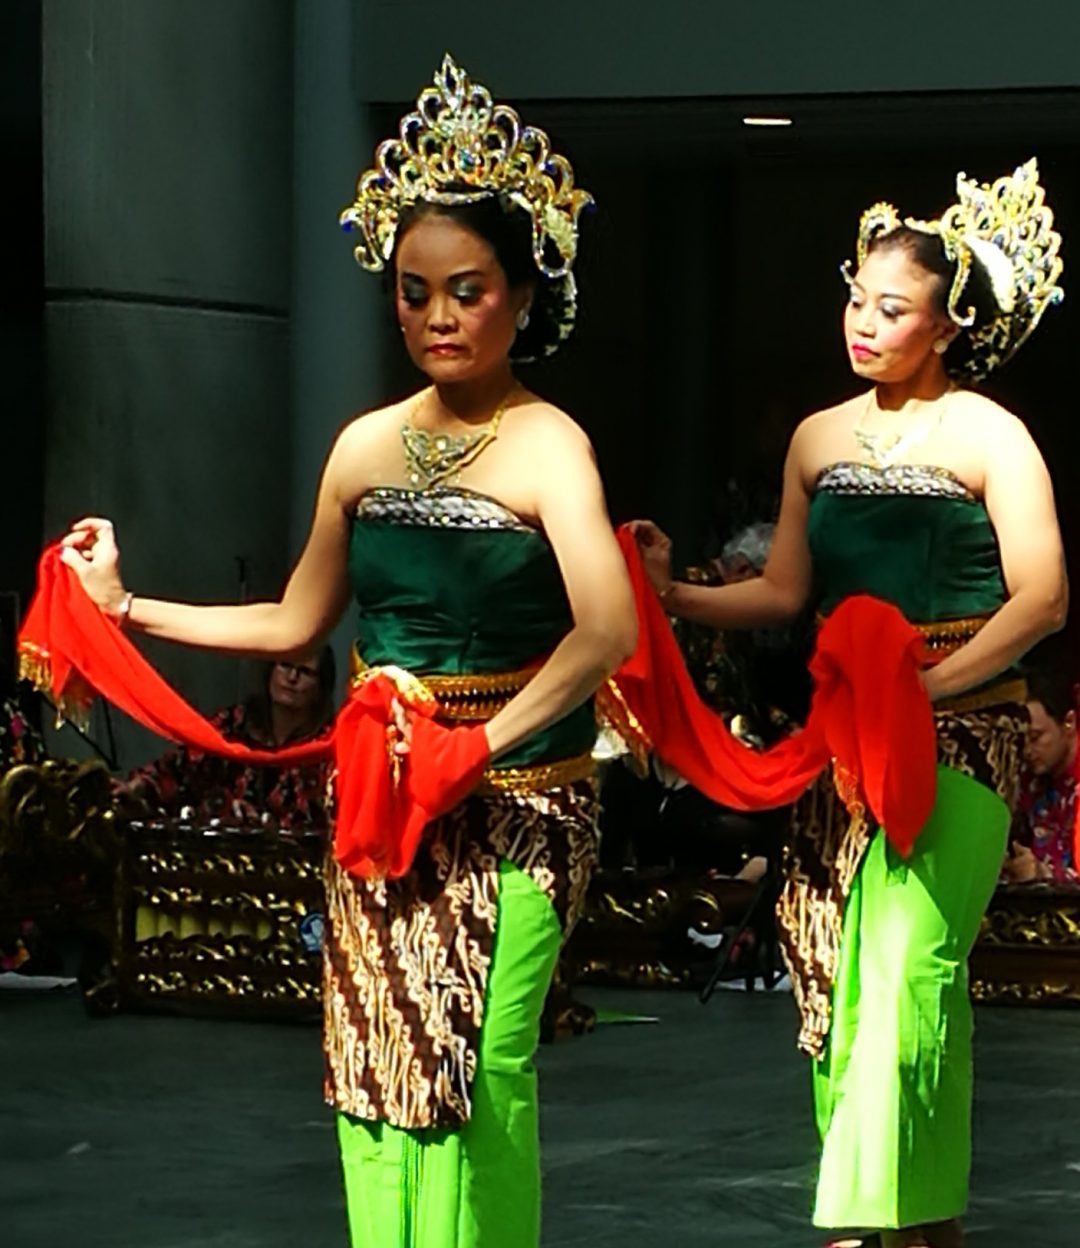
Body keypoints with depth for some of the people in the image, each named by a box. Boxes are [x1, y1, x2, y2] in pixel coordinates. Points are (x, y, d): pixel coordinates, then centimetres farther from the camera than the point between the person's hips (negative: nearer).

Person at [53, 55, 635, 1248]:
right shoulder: (366, 446, 6)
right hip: (379, 800, 6)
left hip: (512, 807, -6)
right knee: (374, 1066, 7)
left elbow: (607, 629, -26)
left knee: (477, 1071, -12)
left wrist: (479, 745, -23)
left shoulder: (544, 446, -12)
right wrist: (128, 606, 15)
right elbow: (293, 623, 16)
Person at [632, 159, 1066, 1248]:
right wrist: (673, 592, 1)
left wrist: (928, 685, -18)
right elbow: (784, 594, 15)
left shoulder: (986, 438, -3)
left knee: (908, 972, -15)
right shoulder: (819, 439, 14)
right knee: (841, 979, 3)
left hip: (956, 734, -6)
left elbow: (1041, 598, -10)